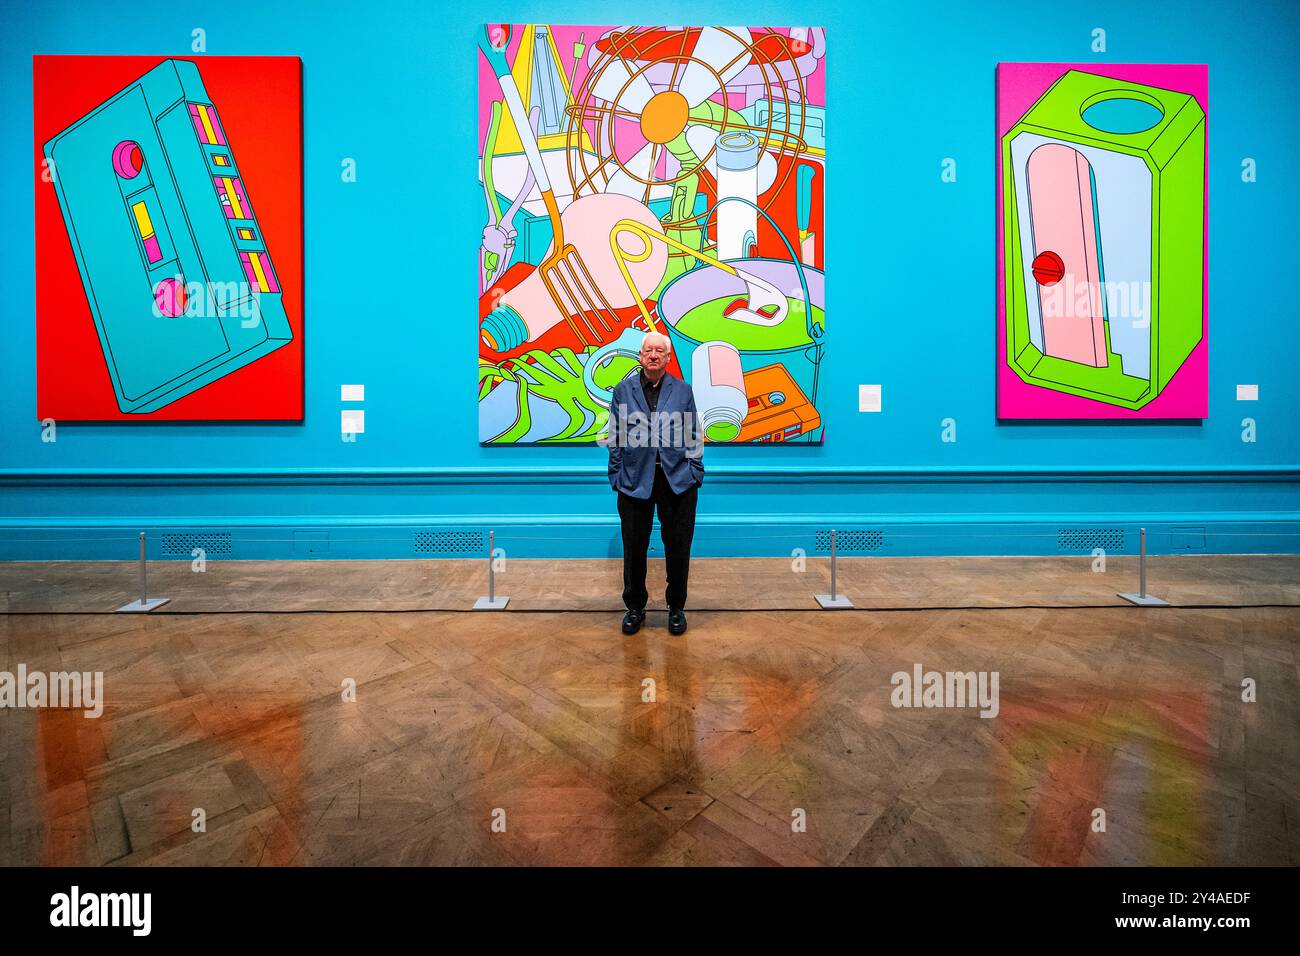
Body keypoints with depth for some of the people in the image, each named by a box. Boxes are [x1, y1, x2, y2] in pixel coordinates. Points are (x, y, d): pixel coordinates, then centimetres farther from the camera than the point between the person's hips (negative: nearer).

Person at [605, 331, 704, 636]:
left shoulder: (682, 390, 5)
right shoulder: (623, 390, 4)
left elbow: (693, 436, 6)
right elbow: (616, 437, 5)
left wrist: (696, 474, 0)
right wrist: (616, 476, 1)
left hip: (678, 480, 0)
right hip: (635, 480, 0)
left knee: (678, 547, 8)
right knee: (634, 547, 8)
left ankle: (676, 608, 27)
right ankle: (635, 607, 28)